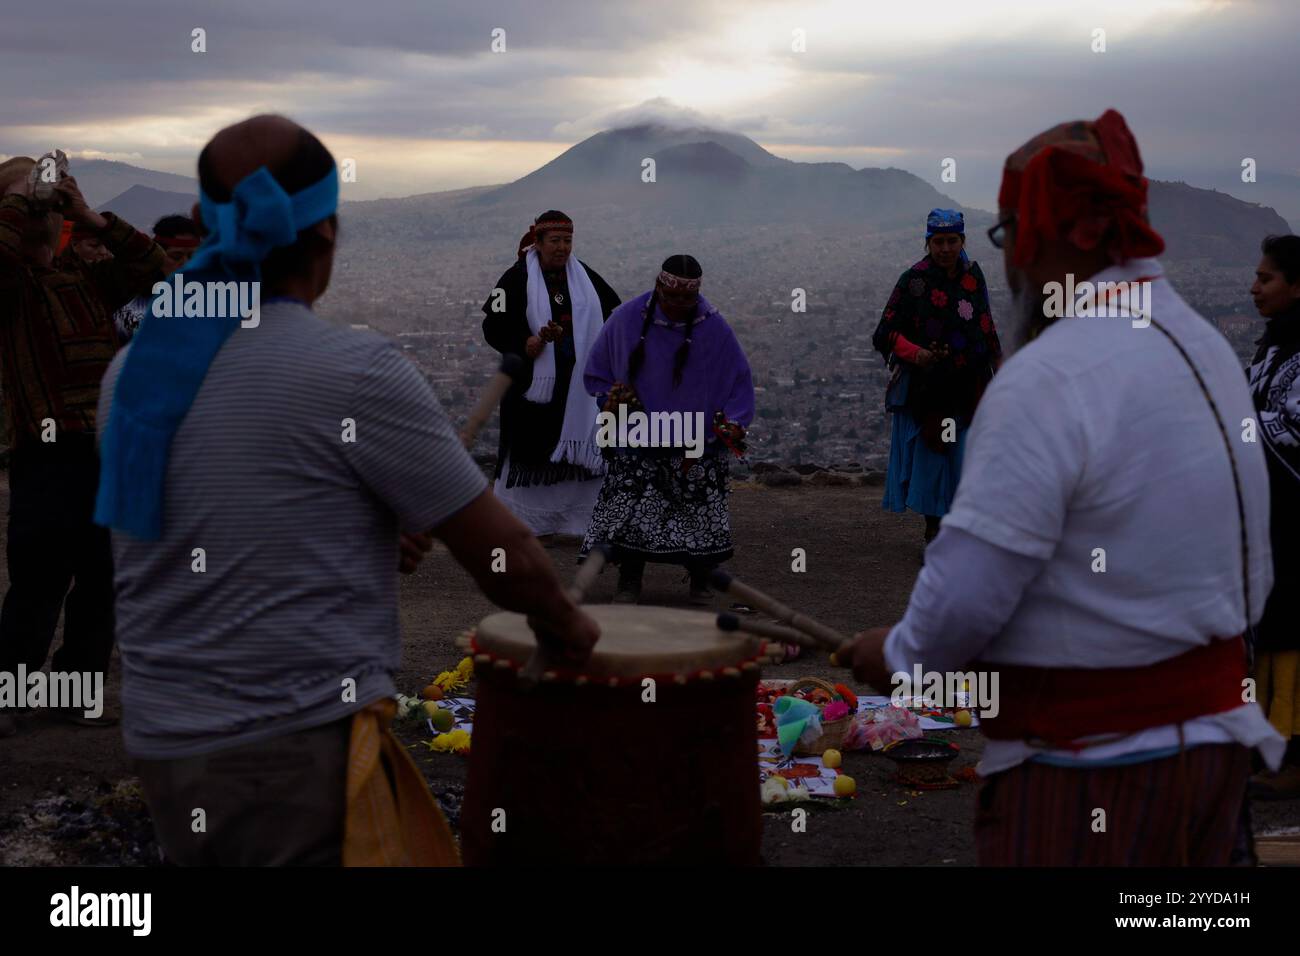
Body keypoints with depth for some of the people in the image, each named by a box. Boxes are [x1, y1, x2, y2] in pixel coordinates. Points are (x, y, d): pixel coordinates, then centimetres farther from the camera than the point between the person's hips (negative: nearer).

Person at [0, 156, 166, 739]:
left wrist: (88, 217, 3)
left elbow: (146, 266, 6)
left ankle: (78, 686, 25)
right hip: (48, 455, -6)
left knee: (101, 581, 11)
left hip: (110, 451, 6)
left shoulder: (87, 277, 17)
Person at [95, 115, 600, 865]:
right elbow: (505, 558, -7)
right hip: (299, 753, -7)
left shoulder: (134, 370, 5)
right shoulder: (356, 374, -14)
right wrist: (567, 625, 12)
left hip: (161, 746, 7)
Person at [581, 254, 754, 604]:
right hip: (638, 442, 0)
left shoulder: (714, 328, -7)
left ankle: (700, 580, 20)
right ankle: (629, 581, 9)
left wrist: (732, 424, -13)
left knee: (701, 510, 2)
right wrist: (614, 400, -8)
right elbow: (596, 373, 7)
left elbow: (739, 380, 0)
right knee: (631, 507, -6)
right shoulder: (627, 319, -5)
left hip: (698, 442, 0)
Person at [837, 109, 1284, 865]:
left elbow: (970, 587, -22)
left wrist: (902, 654, -3)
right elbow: (1254, 570, 14)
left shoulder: (1048, 377, -21)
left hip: (1089, 771, -8)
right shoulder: (1207, 345, 8)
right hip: (1215, 736, 9)